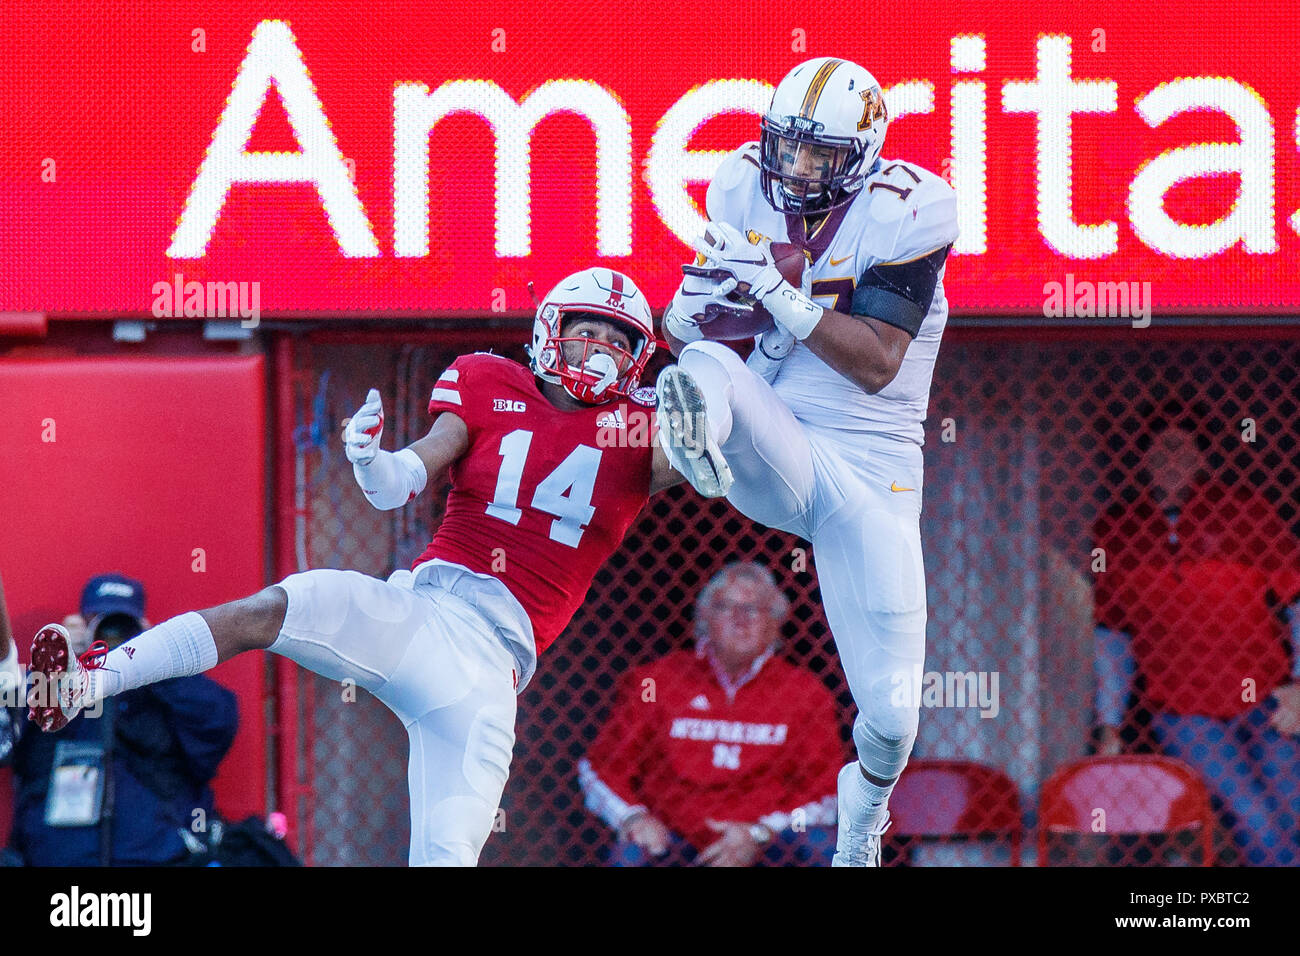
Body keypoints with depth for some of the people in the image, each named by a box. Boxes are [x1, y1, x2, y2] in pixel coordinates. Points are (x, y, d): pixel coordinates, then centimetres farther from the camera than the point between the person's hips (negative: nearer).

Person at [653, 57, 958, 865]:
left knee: (891, 714, -3)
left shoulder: (905, 214, -11)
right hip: (773, 453, 2)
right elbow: (683, 334, 7)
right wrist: (702, 302, -16)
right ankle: (700, 436, -69)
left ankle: (866, 800, 31)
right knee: (707, 369, -33)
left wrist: (778, 293, -28)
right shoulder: (747, 191, 2)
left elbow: (877, 364, -19)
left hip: (871, 473, -2)